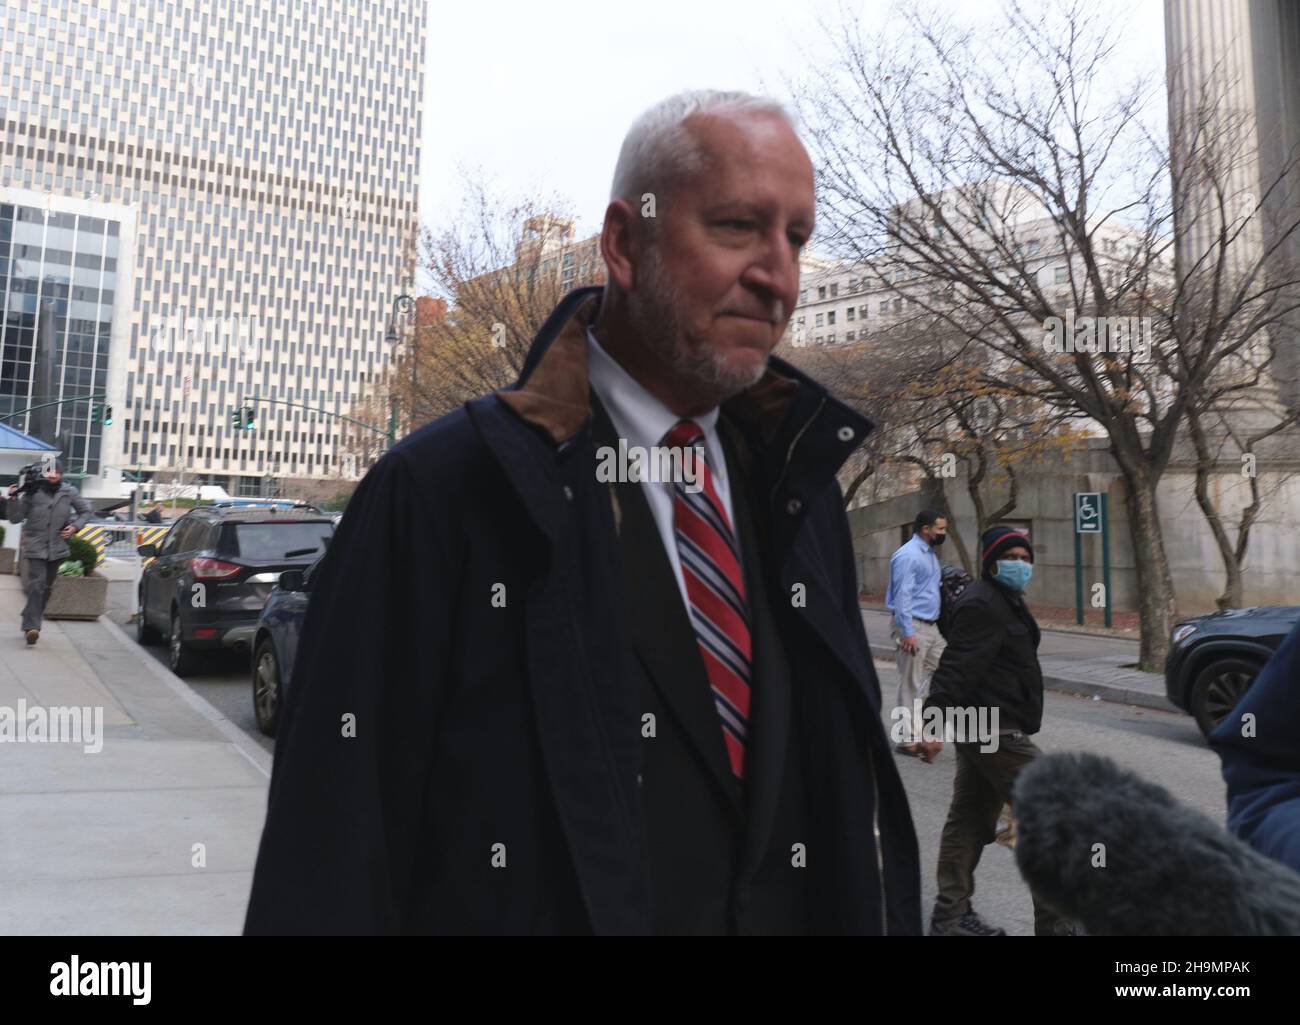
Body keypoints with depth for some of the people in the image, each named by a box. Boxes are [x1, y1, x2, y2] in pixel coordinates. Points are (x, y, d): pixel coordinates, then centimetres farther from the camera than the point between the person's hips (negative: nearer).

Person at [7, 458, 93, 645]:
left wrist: (75, 526, -2)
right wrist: (14, 499, -17)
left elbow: (86, 511, 12)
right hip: (35, 547, -3)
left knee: (46, 587, 12)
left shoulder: (69, 492, -1)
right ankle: (32, 626, -20)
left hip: (57, 547, 3)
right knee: (36, 585, -16)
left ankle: (32, 622, 28)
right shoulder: (33, 492, -6)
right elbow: (15, 518, -2)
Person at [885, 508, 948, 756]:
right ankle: (906, 739, 6)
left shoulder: (931, 553, 15)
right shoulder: (908, 555, -15)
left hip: (932, 626, 9)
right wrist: (907, 632, -23)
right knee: (911, 686, -3)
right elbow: (902, 596, -20)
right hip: (913, 627, -9)